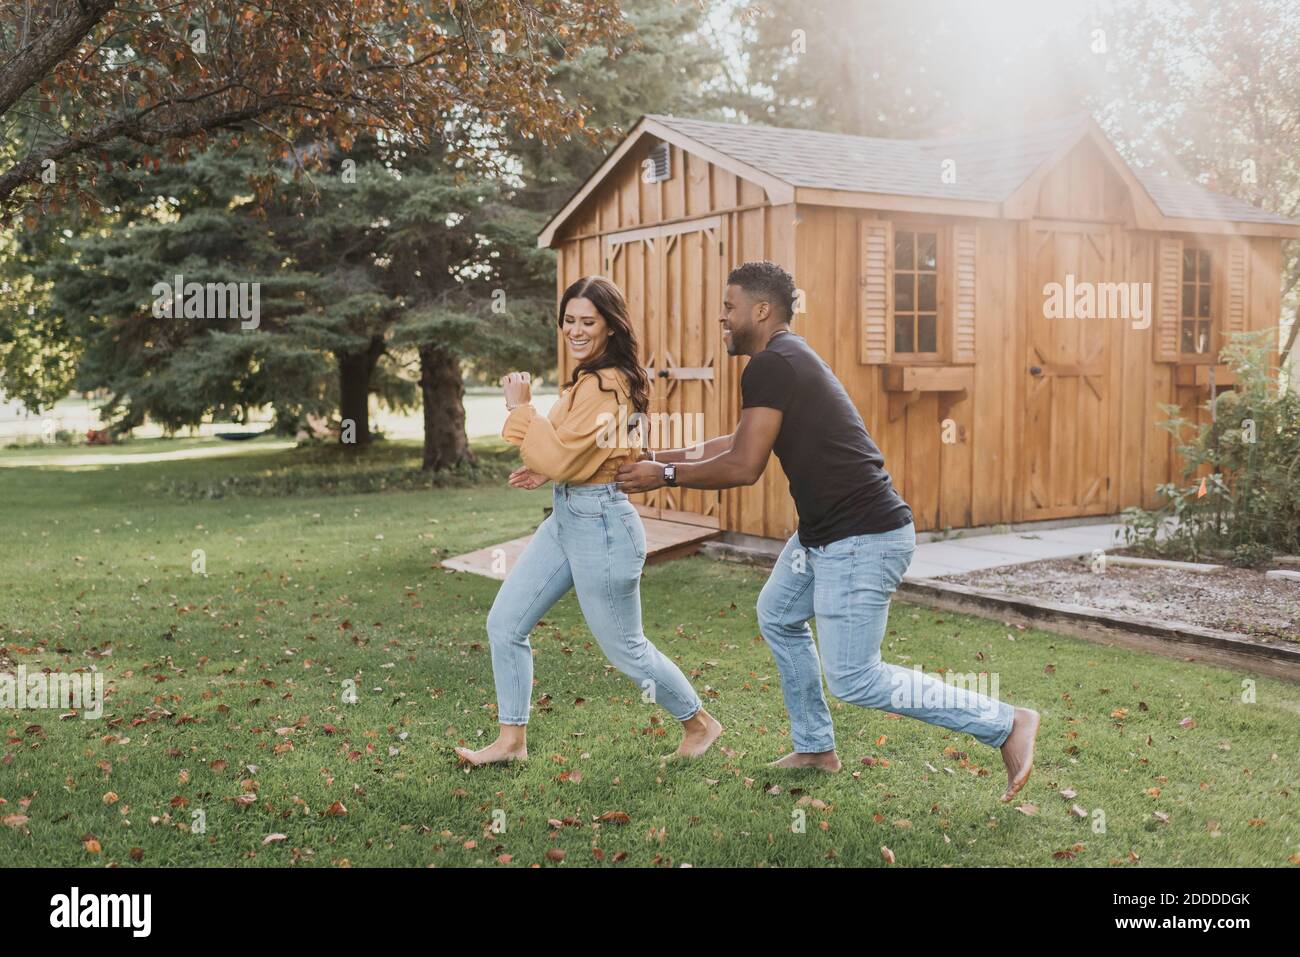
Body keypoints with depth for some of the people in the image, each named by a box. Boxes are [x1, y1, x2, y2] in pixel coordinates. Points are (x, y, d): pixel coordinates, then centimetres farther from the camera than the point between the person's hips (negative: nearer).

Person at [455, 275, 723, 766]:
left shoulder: (605, 385, -21)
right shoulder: (590, 377, 11)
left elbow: (558, 458, -24)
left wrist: (521, 408, -14)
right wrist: (548, 471, 10)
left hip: (600, 523, -10)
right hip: (565, 517, 10)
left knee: (625, 648, 6)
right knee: (504, 624, 9)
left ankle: (698, 723, 27)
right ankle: (511, 740, 20)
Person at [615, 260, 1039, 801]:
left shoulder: (772, 365, -16)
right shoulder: (788, 359, 16)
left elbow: (743, 467, -20)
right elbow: (737, 443, 23)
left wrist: (665, 475, -8)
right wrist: (660, 456, 22)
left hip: (862, 540, -11)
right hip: (825, 532, 11)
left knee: (853, 680, -6)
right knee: (778, 616, 25)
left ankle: (1006, 724, 2)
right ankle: (815, 748, 36)